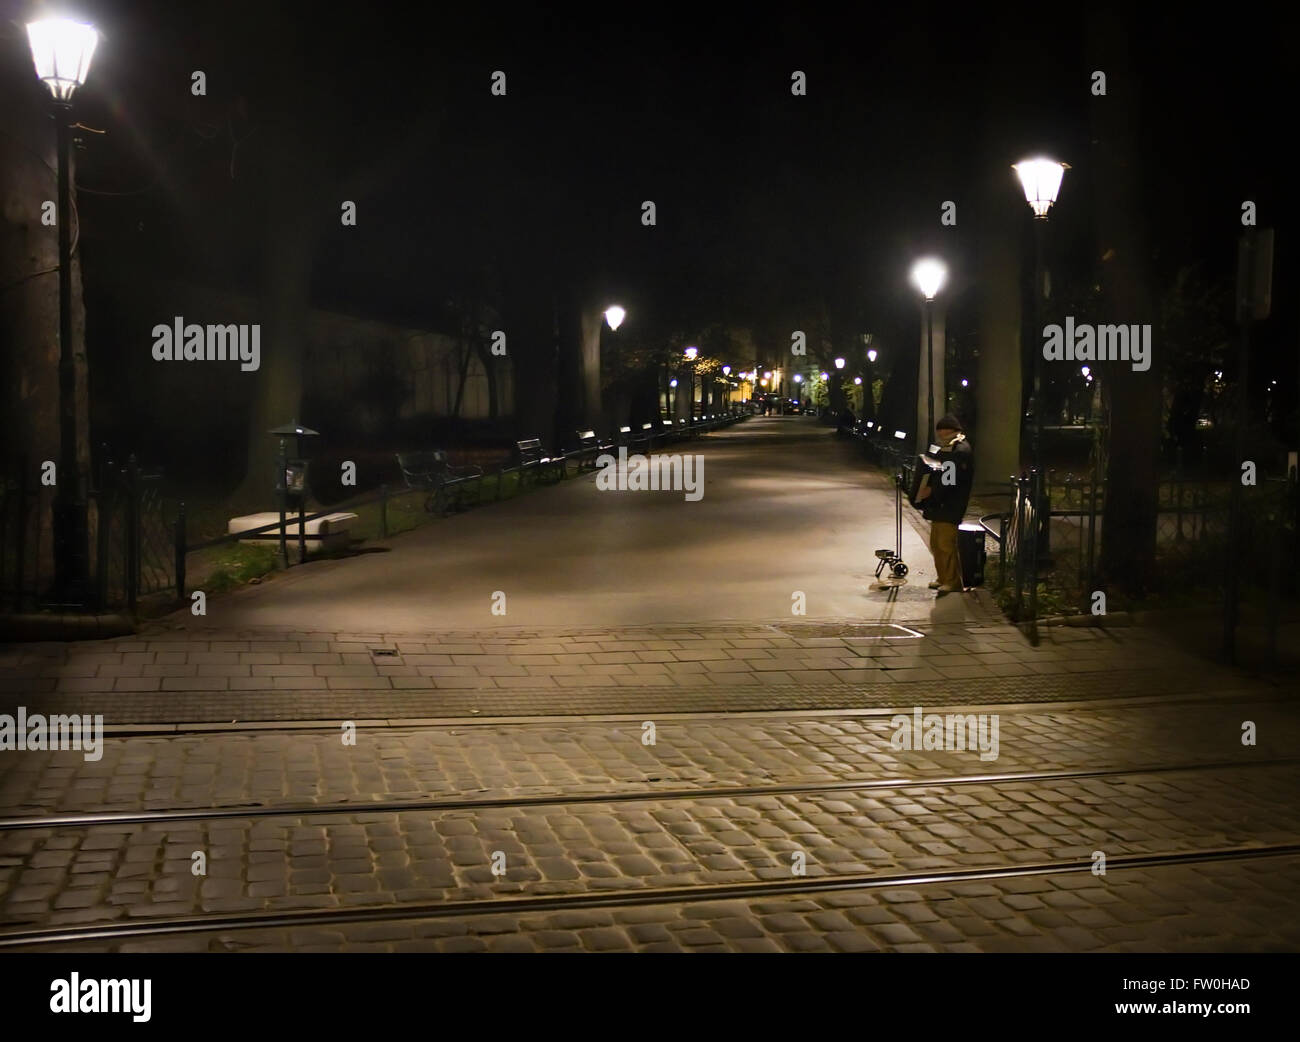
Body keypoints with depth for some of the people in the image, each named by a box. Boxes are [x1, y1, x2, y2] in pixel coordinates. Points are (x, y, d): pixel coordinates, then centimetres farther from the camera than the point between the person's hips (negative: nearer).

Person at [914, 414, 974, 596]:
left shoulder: (962, 450, -13)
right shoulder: (945, 449, 19)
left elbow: (952, 479, -22)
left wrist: (931, 490, -24)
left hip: (950, 505, -10)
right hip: (939, 504, 10)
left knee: (946, 543, -11)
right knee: (936, 543, 13)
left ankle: (953, 582, -6)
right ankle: (943, 579, 22)